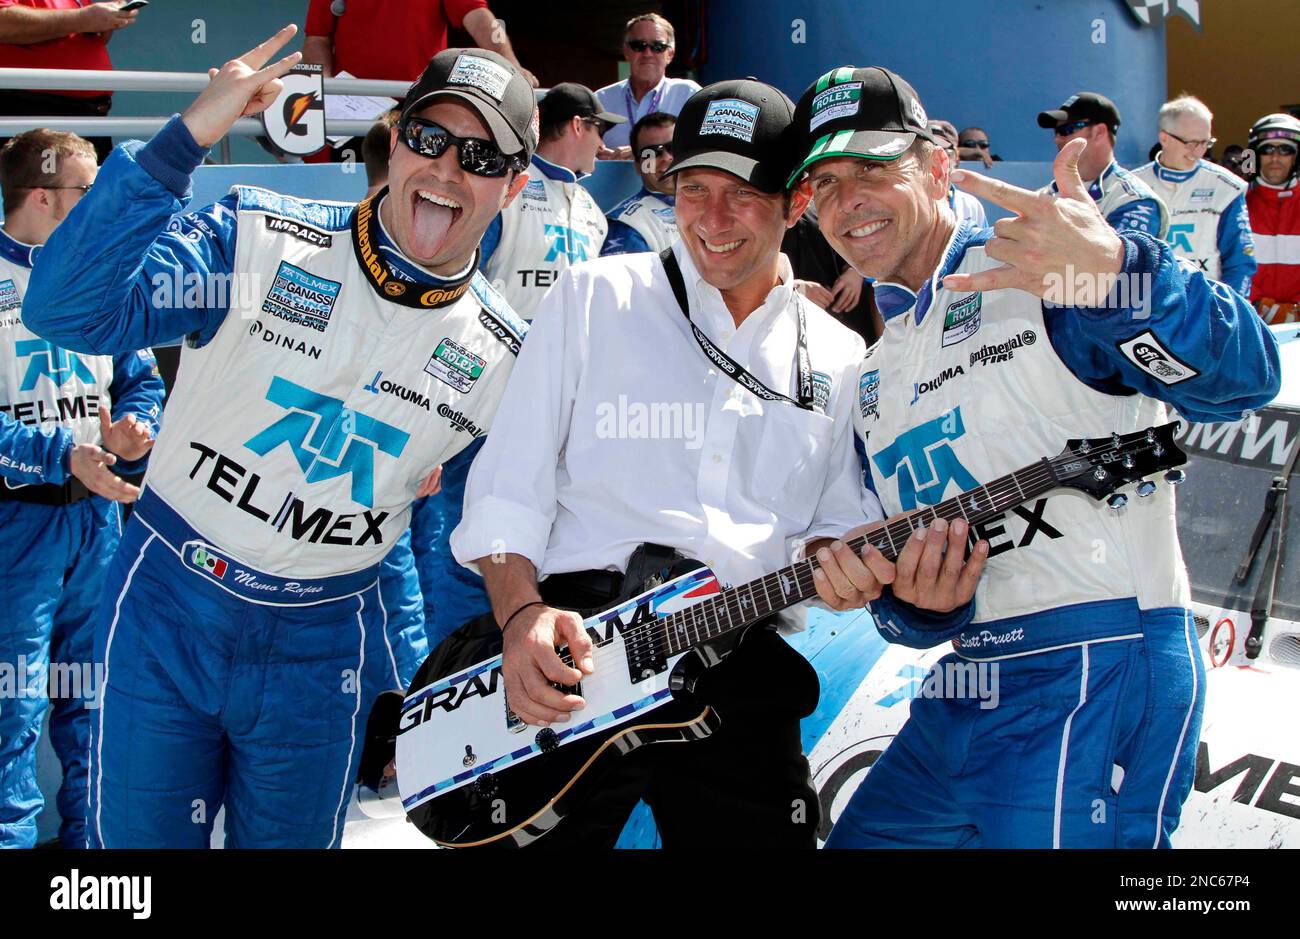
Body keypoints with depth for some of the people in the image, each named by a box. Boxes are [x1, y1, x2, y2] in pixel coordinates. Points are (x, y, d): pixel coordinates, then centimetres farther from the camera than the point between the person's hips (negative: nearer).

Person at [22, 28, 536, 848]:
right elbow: (69, 311, -25)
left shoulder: (505, 356, -3)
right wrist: (188, 138, -31)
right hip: (165, 607, -2)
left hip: (322, 653, 2)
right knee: (138, 839, 8)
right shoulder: (259, 242, -12)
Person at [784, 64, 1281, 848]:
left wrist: (1113, 271, -40)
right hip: (969, 682, 8)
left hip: (1101, 672, -8)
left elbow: (1241, 378, -21)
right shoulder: (874, 373, 18)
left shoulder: (1042, 275, -6)